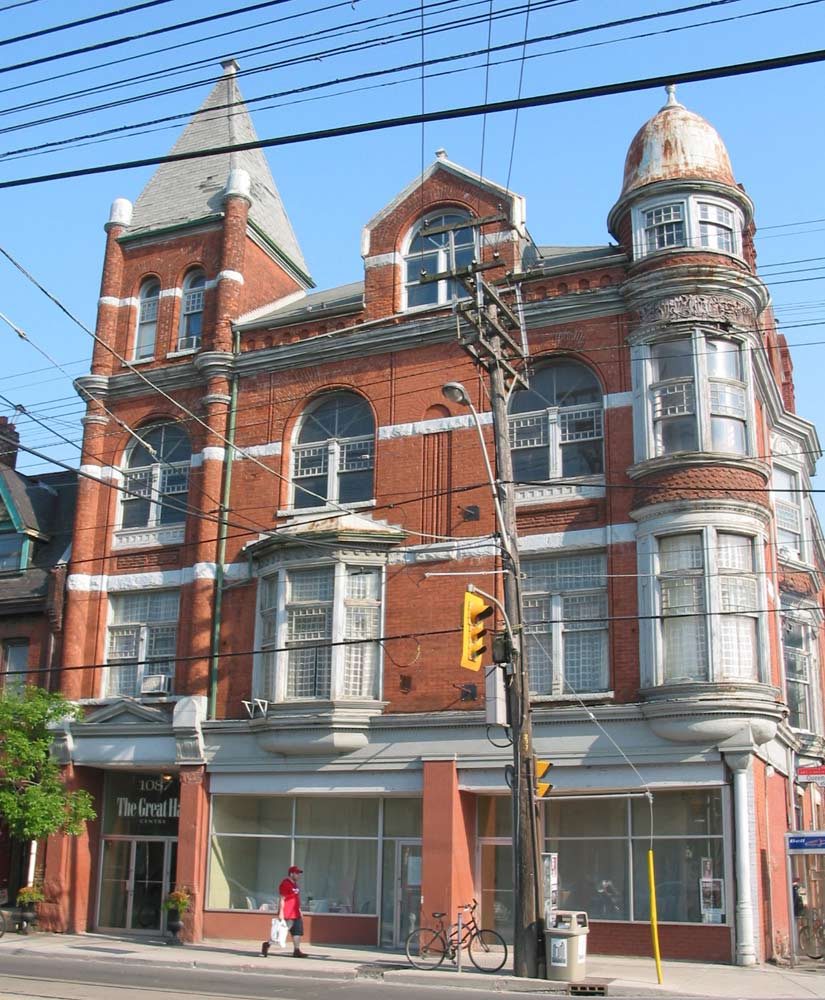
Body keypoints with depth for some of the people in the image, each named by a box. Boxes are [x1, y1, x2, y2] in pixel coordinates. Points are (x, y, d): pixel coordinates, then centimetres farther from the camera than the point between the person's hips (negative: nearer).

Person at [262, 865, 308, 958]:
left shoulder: (295, 884, 17)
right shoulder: (285, 884, -14)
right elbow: (281, 899, -18)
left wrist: (299, 911, 23)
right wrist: (281, 912, -22)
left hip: (296, 914, 10)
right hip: (287, 915, -10)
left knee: (298, 931, 9)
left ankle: (297, 951, 13)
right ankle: (267, 944, 6)